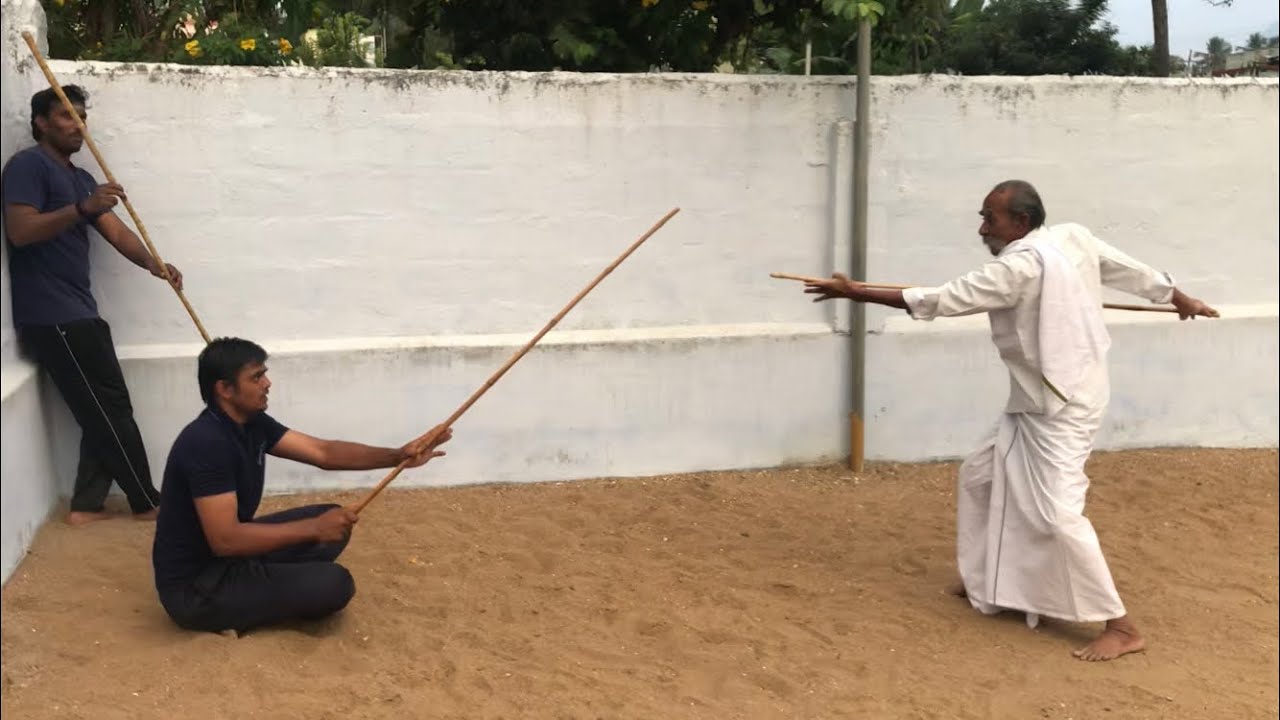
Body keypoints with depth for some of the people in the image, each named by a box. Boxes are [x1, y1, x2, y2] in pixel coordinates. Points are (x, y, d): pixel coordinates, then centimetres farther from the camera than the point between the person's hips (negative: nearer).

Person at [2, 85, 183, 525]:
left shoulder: (80, 178, 21)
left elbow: (116, 231, 9)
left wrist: (151, 263, -11)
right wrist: (82, 208, -32)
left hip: (78, 315, 10)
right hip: (52, 317, -10)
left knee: (103, 414, 11)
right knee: (111, 411, -3)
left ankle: (86, 505, 17)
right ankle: (146, 502, 7)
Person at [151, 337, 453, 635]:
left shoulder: (252, 423, 2)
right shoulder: (207, 443, -27)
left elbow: (323, 452, 1)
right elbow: (225, 539, -32)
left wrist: (398, 455, -13)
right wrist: (314, 528, -28)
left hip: (229, 554, 9)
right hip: (195, 587, -9)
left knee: (333, 523, 9)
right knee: (333, 584, -17)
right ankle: (228, 615, 0)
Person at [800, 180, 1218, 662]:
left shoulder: (1021, 265, -24)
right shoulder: (1074, 238, 2)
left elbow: (942, 300, -22)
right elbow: (1134, 271, 15)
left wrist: (858, 293, -17)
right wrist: (1182, 300, 33)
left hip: (1063, 406, -10)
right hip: (1035, 402, 10)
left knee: (1058, 514, -13)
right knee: (979, 476, 17)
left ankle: (1121, 627, -4)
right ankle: (988, 581, 32)